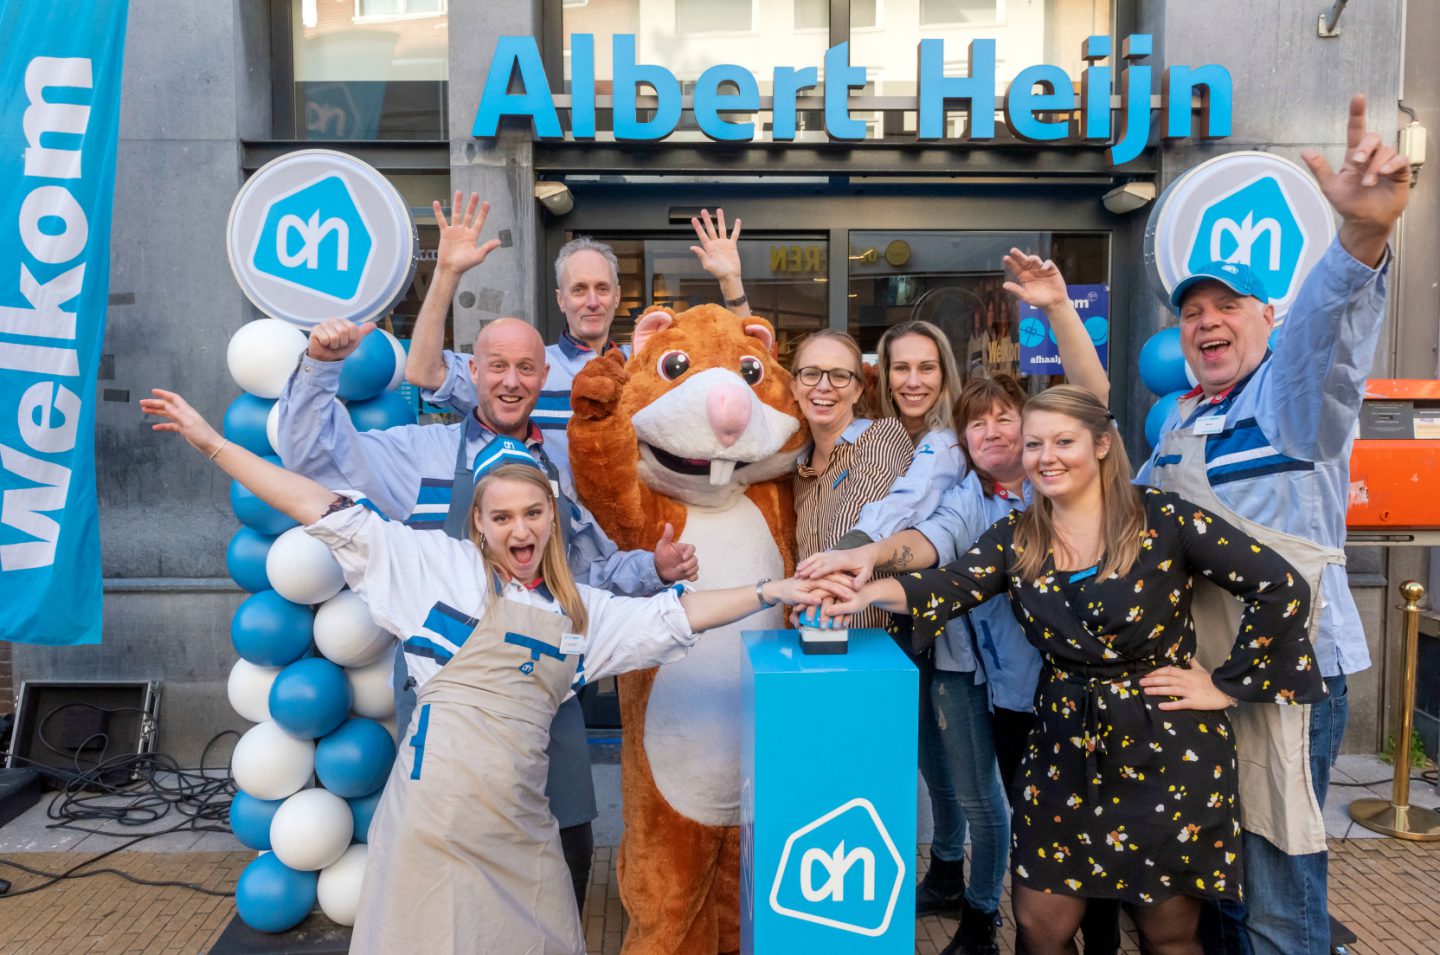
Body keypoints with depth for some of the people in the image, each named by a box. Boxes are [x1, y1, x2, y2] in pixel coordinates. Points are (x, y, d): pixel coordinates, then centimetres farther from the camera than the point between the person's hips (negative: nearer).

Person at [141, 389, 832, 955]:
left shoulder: (581, 611, 15)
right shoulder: (444, 566, 2)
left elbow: (674, 615, 16)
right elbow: (328, 513, 0)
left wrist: (772, 592, 10)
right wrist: (212, 444, -2)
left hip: (520, 821, 4)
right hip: (438, 801, -4)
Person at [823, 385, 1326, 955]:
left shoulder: (1163, 519, -11)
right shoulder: (1015, 537, 0)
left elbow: (1283, 589, -11)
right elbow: (951, 587, -17)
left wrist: (1228, 686, -9)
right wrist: (870, 591, -35)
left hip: (1167, 746, -3)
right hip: (1064, 744, 3)